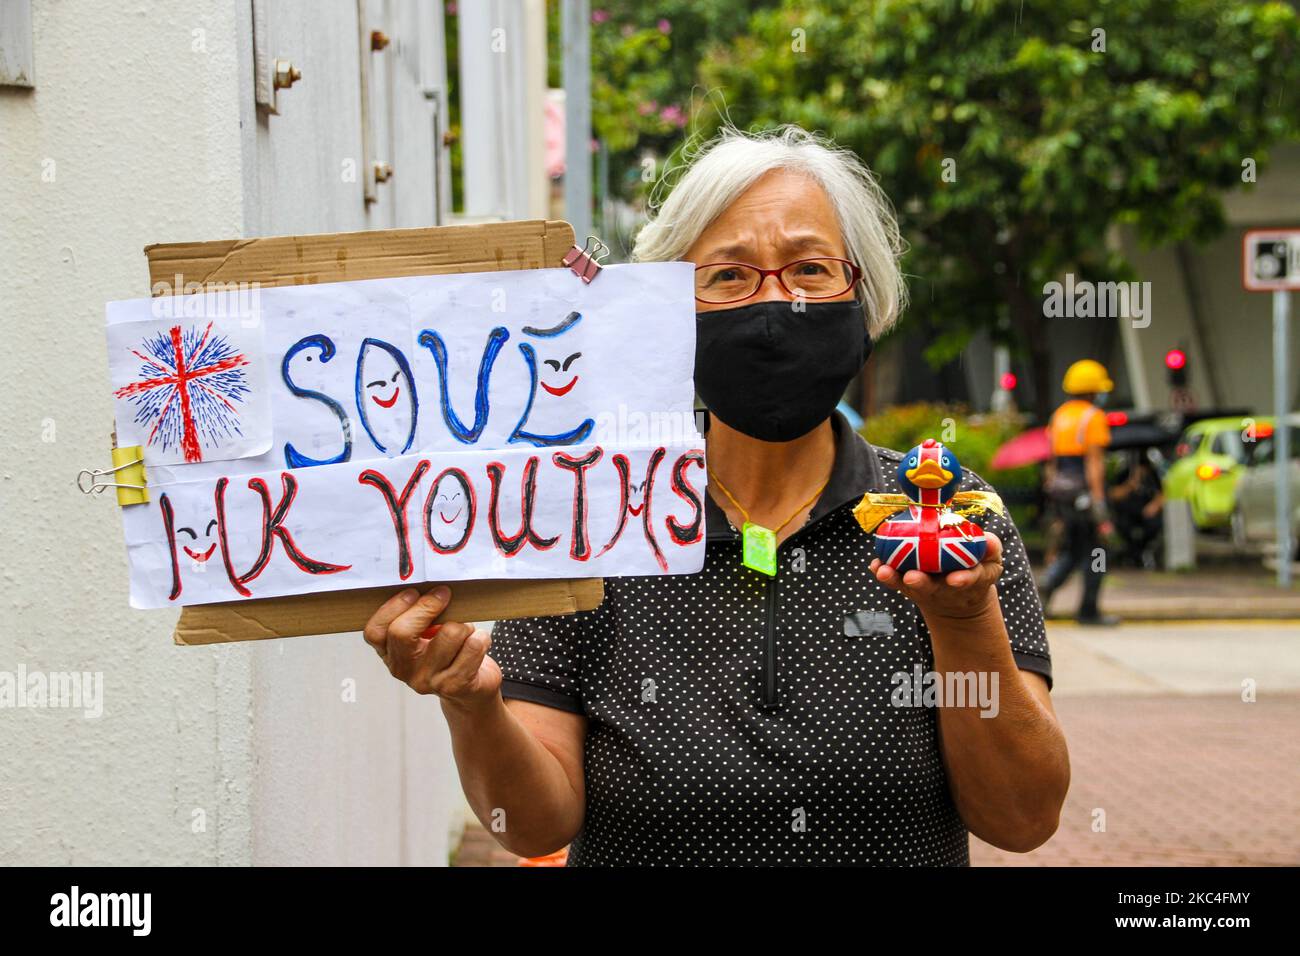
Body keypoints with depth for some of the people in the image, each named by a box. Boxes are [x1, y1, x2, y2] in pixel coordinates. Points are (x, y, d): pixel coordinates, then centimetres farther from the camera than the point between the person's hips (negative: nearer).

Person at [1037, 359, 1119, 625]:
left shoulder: (1059, 415, 13)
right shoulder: (1093, 417, -10)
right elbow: (1094, 461, -17)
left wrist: (1053, 494, 21)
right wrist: (1098, 501, -19)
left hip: (1061, 489, 7)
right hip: (1085, 489, -7)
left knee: (1070, 551, 14)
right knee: (1093, 552, 4)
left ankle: (1047, 586, -11)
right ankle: (1089, 610, 7)